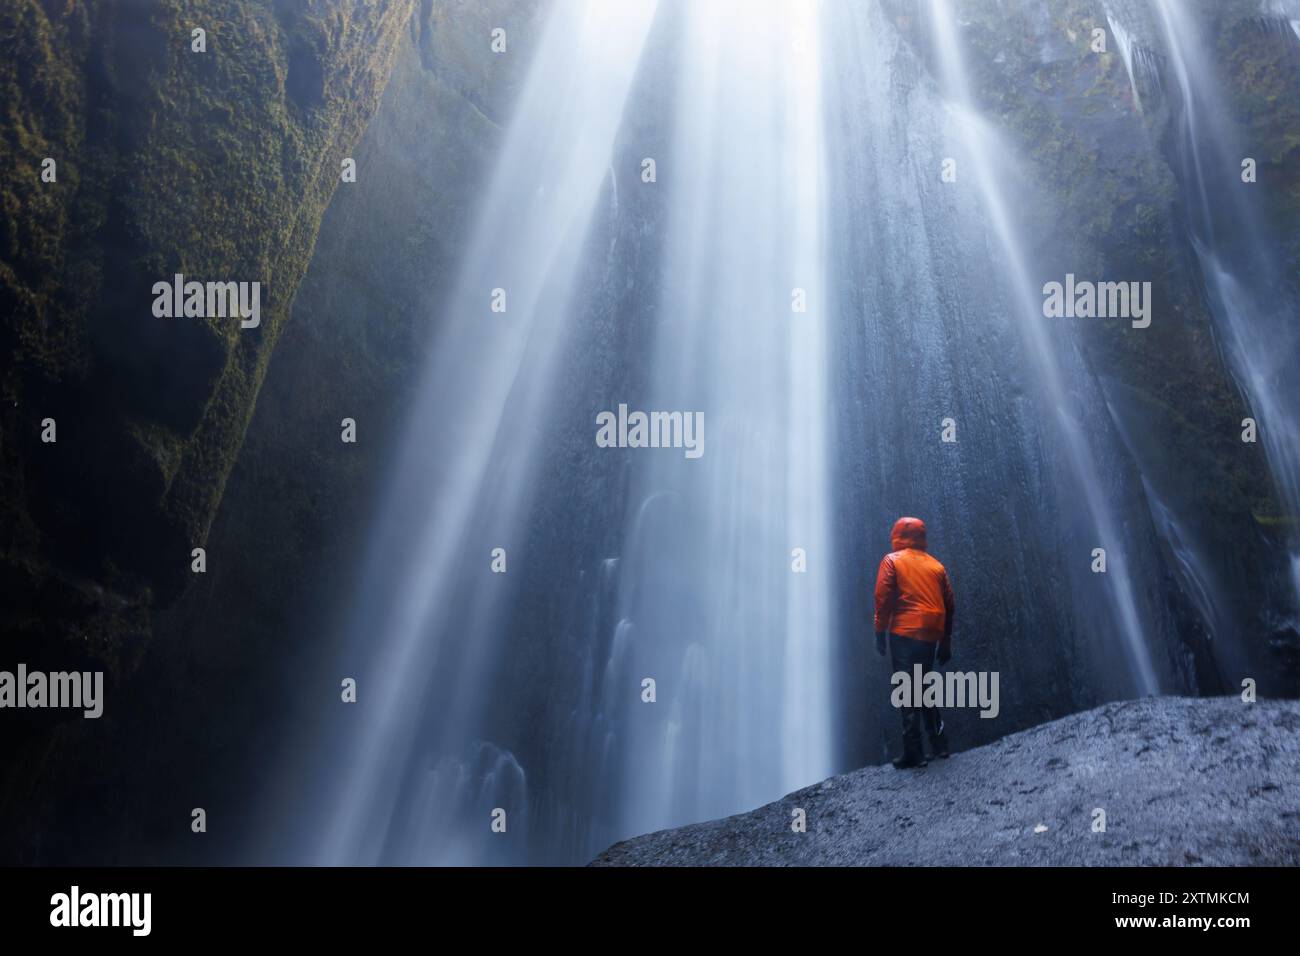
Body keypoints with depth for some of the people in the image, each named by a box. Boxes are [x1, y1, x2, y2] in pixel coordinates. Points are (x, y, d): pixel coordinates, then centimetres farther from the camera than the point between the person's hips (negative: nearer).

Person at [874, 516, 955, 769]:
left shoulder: (892, 561, 2)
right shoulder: (936, 565, 15)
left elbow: (883, 599, -7)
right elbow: (948, 605, 15)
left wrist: (880, 634, -3)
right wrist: (946, 641, 21)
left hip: (904, 634, -5)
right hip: (931, 635, 5)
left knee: (908, 692, -4)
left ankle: (913, 753, -6)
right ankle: (939, 742, 17)